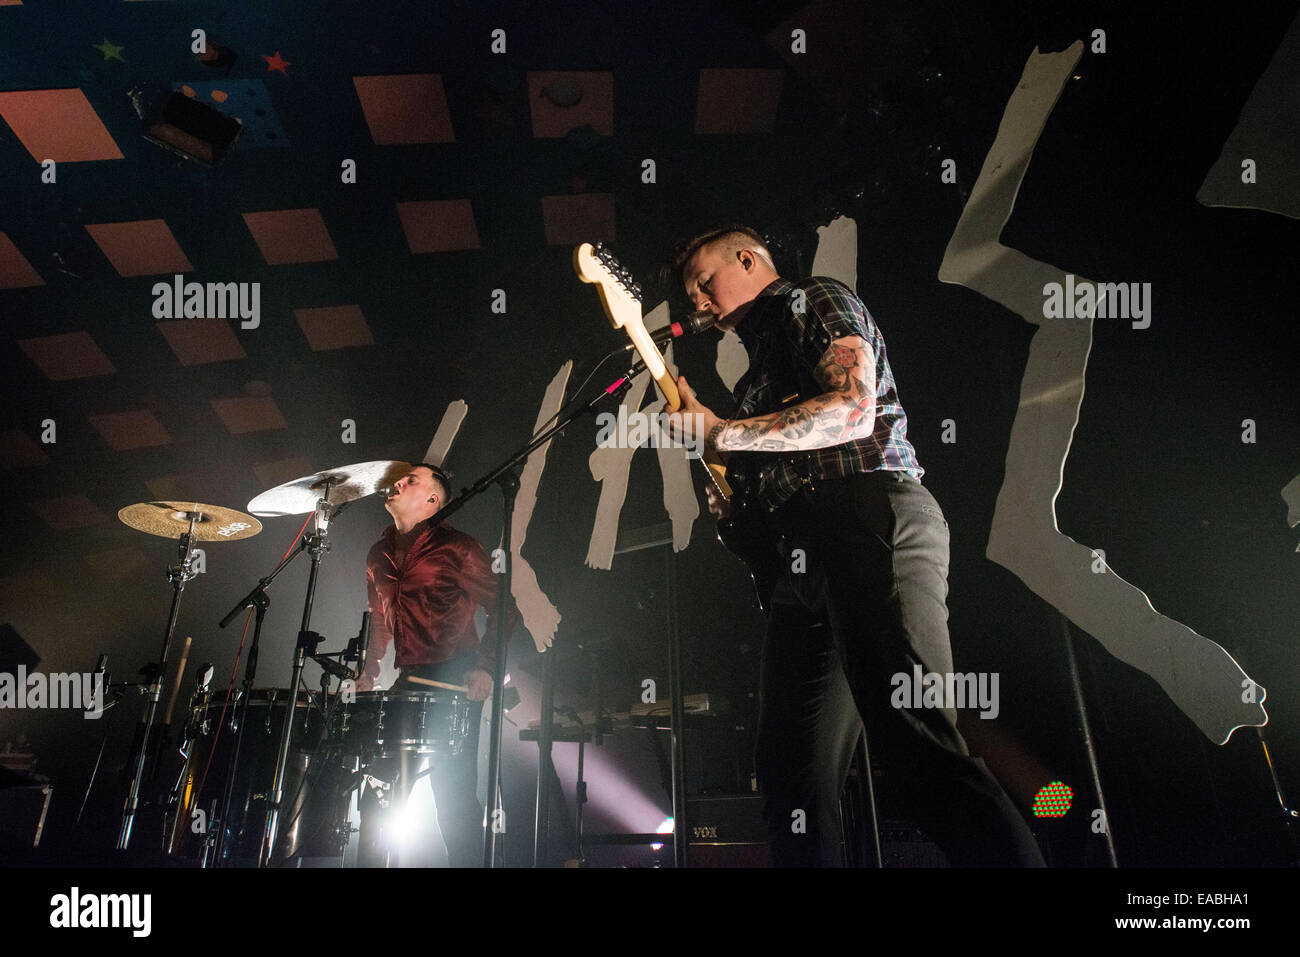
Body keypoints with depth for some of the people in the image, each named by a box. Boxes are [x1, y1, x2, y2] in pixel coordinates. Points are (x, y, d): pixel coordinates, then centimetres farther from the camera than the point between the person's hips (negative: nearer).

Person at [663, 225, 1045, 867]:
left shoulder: (815, 301, 9)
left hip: (871, 515, -9)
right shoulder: (762, 363, 34)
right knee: (791, 771, 3)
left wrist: (720, 434, -7)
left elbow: (853, 409, -10)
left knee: (915, 737, -22)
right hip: (801, 559, 9)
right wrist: (731, 500, 10)